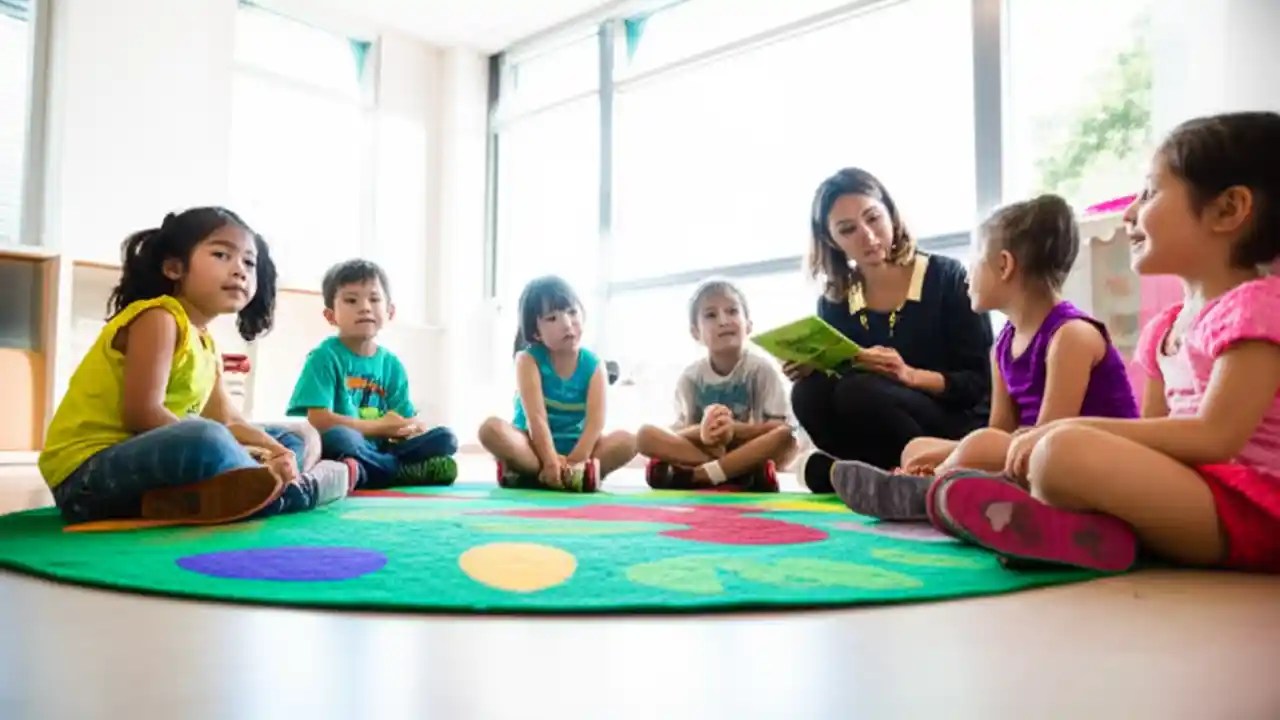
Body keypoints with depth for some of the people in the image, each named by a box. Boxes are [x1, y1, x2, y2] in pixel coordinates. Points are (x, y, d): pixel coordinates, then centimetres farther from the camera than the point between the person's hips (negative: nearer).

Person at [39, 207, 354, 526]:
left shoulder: (207, 344, 13)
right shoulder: (159, 318, -14)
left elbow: (227, 421, 10)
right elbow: (141, 415, -23)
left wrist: (275, 452, -10)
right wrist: (228, 453, -22)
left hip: (152, 461, 9)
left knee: (297, 439, 14)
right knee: (208, 440, -39)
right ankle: (296, 488, -14)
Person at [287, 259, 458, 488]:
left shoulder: (391, 364, 9)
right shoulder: (325, 356, -7)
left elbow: (404, 424, 9)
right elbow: (318, 420, -16)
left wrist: (412, 427, -16)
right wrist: (380, 426, -11)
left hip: (376, 452, 5)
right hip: (335, 453, -5)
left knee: (445, 438, -6)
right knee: (339, 438, -37)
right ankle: (405, 472, -17)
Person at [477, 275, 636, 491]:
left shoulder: (593, 365, -3)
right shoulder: (528, 359, -8)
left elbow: (595, 422, -14)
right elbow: (536, 417, -19)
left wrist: (574, 461, -27)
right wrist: (551, 462, -30)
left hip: (574, 446, 2)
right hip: (534, 445, -2)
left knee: (627, 440, -22)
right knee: (491, 428, -30)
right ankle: (576, 476, -29)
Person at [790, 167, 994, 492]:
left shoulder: (947, 278, -5)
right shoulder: (833, 304, 5)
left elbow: (979, 383, -8)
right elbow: (831, 398, 6)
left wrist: (910, 375, -26)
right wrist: (809, 373, -16)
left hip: (958, 430, -4)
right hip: (884, 449, 4)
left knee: (859, 392, -30)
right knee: (810, 394, -23)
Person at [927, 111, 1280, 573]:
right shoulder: (1165, 328, 16)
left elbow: (1215, 436, -22)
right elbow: (1150, 441, 13)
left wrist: (1076, 430, -21)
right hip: (1193, 498, 10)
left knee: (1064, 453, -32)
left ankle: (1046, 528, -7)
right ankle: (1086, 530, -13)